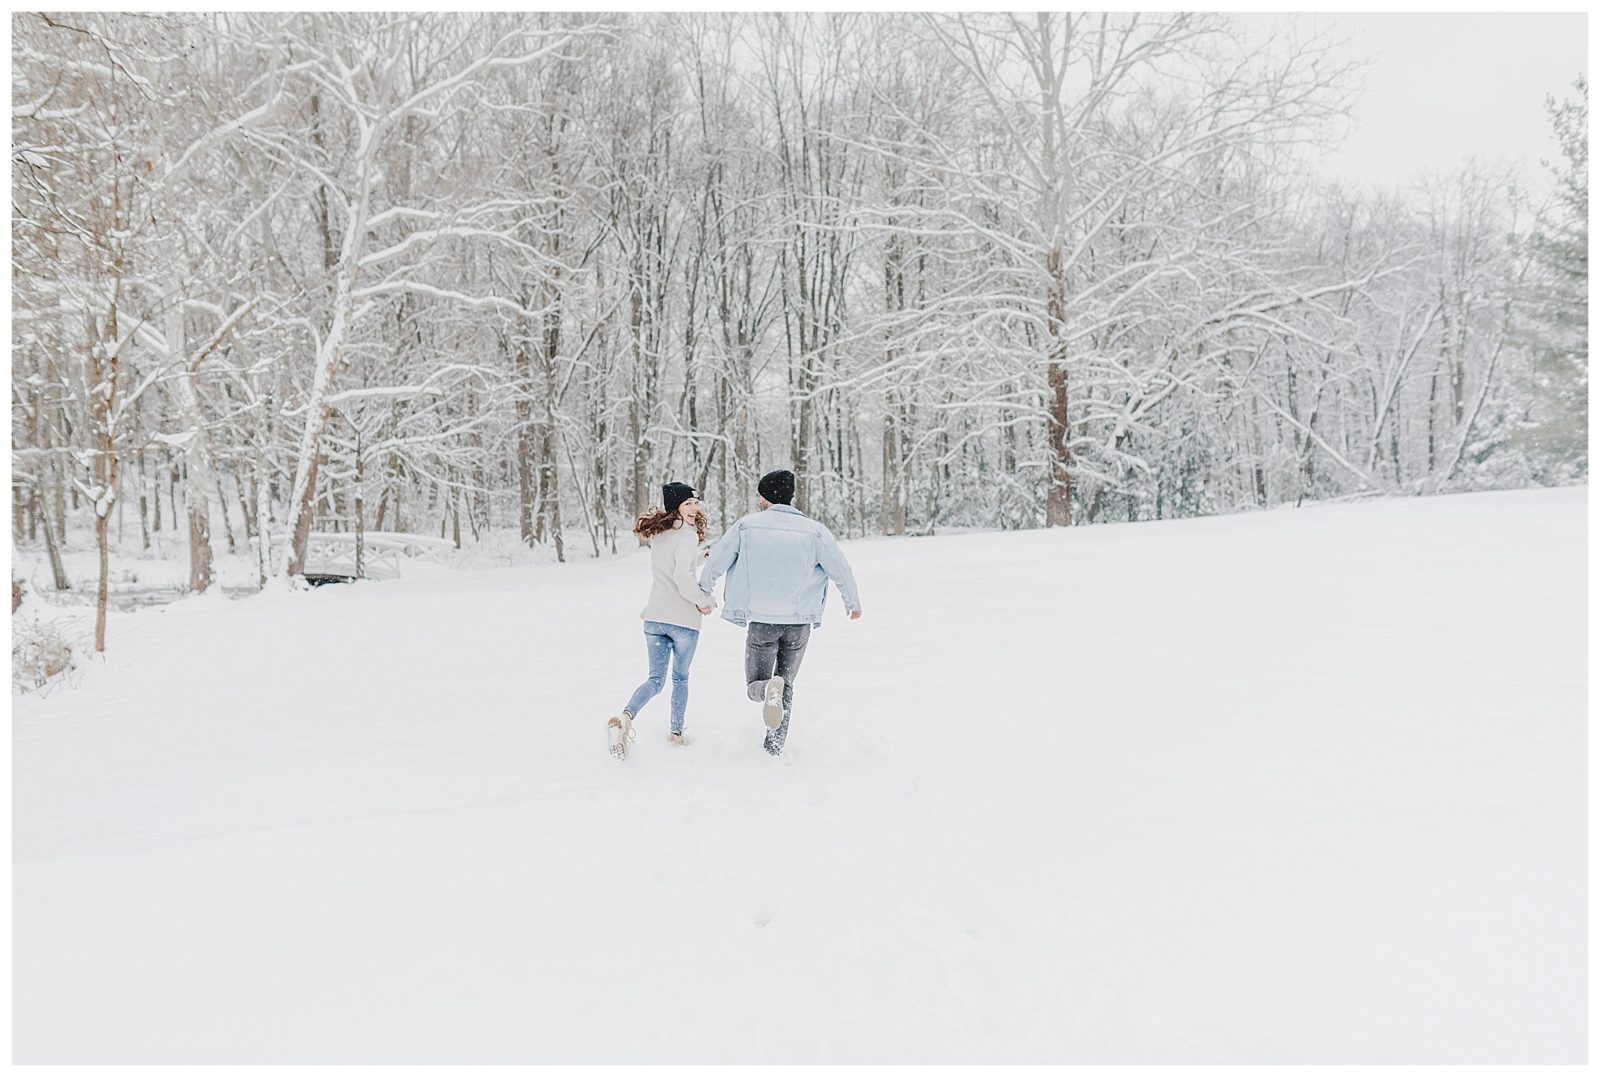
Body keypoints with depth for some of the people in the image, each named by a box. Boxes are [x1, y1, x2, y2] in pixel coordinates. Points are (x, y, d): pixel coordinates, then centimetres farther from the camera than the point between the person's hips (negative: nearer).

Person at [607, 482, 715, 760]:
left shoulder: (657, 533, 12)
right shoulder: (687, 535, -12)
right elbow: (683, 576, -21)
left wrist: (699, 557, 20)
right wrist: (701, 601, -9)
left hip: (654, 617, 5)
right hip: (683, 618, -5)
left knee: (656, 679, 7)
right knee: (681, 677, 16)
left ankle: (625, 716, -18)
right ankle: (677, 731, 25)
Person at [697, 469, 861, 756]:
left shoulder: (747, 524, -1)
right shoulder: (814, 530, -2)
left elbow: (716, 560, 4)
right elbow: (840, 568, 1)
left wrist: (704, 592, 22)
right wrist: (853, 603, 18)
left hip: (761, 620, -1)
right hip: (799, 621, 1)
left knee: (755, 684, 13)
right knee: (786, 682, 20)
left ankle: (769, 689, -22)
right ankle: (775, 745, 14)